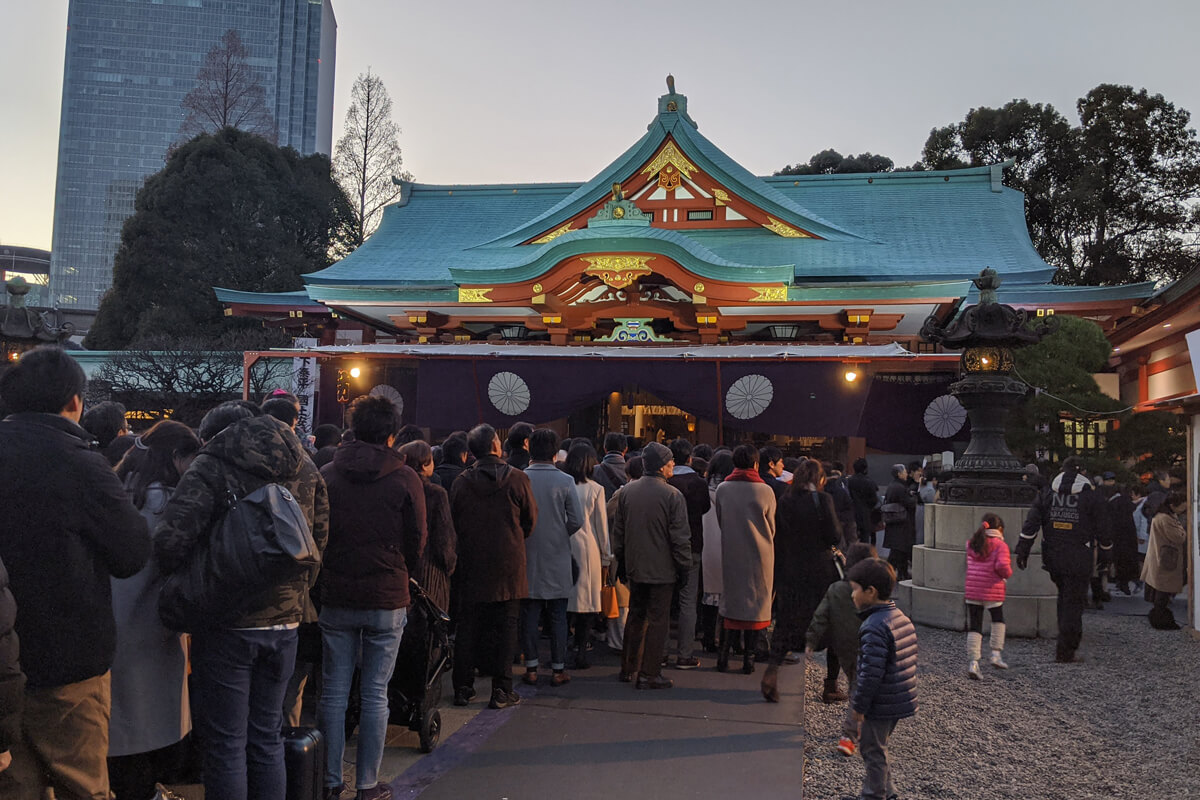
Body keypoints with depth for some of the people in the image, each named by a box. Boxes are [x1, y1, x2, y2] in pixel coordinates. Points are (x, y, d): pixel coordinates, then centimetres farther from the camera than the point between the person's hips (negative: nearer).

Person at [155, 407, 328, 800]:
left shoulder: (212, 465, -9)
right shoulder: (303, 466, 7)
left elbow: (170, 540, -18)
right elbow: (319, 537, 12)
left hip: (227, 624, -5)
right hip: (284, 621, 5)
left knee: (225, 743, 8)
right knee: (267, 738, 17)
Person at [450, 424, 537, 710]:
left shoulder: (462, 482, -2)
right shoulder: (517, 479, -7)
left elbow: (453, 522, 4)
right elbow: (530, 520, 1)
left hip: (472, 567, 2)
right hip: (508, 566, -2)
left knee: (468, 627, 10)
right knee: (505, 627, 4)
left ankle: (463, 687, 15)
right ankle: (501, 690, 6)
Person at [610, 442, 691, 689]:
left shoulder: (626, 491, 3)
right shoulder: (672, 495, -14)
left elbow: (618, 531, 10)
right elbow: (681, 537, -12)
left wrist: (621, 562, 18)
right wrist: (684, 567, -2)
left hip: (634, 567, 6)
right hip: (662, 569, -6)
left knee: (636, 616, 18)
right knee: (657, 620, 3)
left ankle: (628, 668, 25)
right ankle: (649, 675, 6)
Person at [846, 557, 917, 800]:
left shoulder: (874, 628, -25)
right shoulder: (901, 617, 6)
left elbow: (871, 673, -26)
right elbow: (908, 660, 15)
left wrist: (859, 705, -16)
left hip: (880, 705, -10)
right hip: (902, 700, 10)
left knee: (873, 752, 7)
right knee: (878, 749, 24)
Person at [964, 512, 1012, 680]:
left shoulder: (971, 544, 6)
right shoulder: (1000, 545, -8)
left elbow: (970, 566, 11)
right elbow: (1002, 565, -21)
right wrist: (1008, 574, 0)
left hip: (972, 591, 3)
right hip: (993, 592, -3)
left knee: (974, 628, 7)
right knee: (998, 620, 24)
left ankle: (973, 662, -2)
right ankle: (996, 654, 20)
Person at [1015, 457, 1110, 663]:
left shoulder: (1047, 492, 5)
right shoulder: (1091, 495, -3)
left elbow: (1031, 524, -1)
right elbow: (1101, 529, 0)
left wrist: (1022, 551, 1)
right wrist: (1108, 547, 19)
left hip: (1052, 557, 3)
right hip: (1079, 559, -3)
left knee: (1064, 596, 22)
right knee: (1073, 602, 1)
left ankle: (1066, 643, 28)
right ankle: (1065, 651, 1)